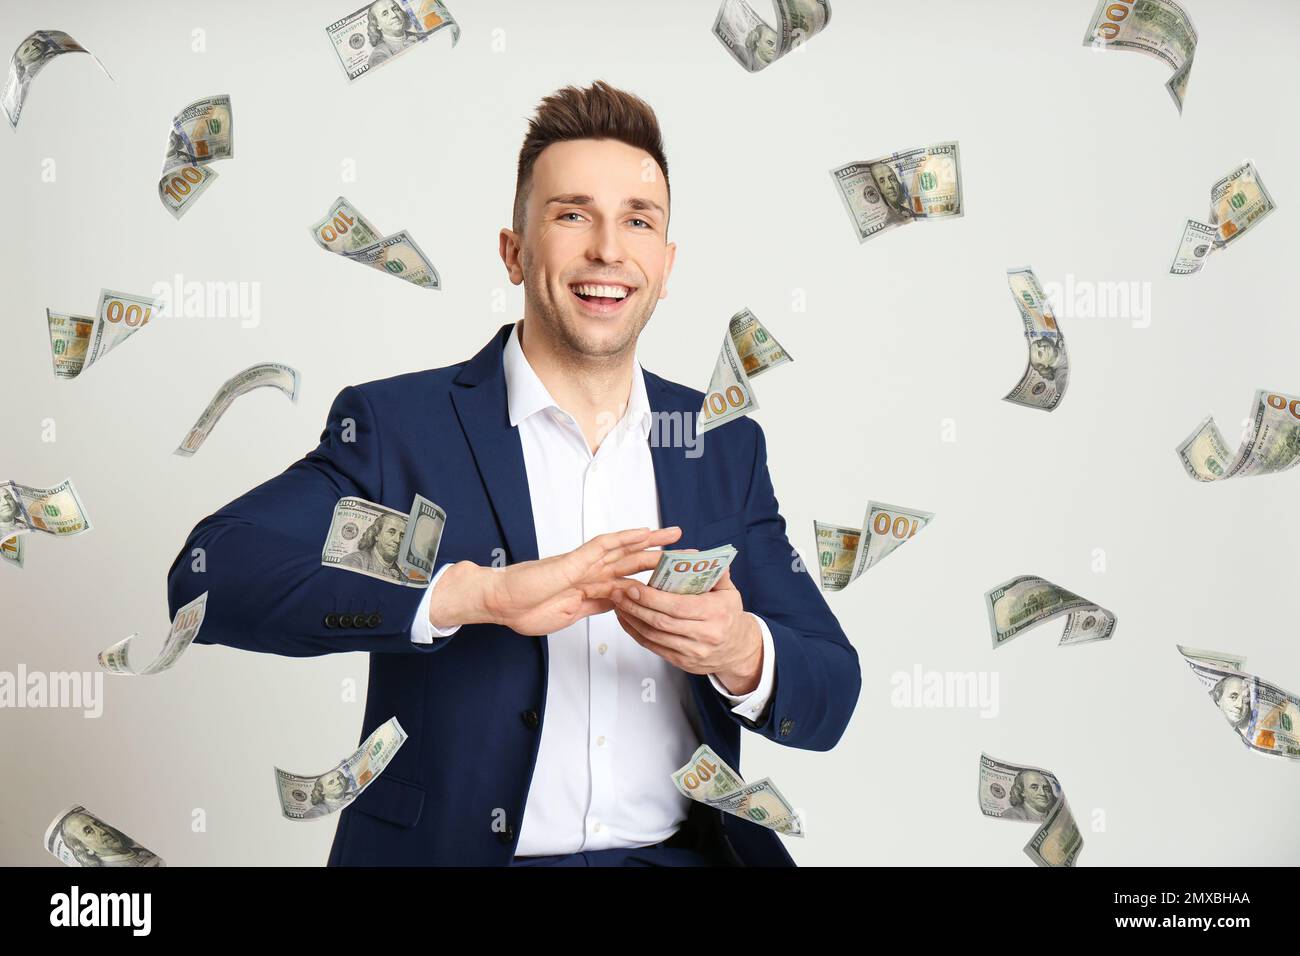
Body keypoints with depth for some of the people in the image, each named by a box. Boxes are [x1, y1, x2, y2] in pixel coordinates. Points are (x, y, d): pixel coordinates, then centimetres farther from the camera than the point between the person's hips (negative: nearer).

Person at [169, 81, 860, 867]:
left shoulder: (724, 446, 6)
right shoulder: (397, 425, -3)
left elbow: (830, 697, 5)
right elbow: (212, 572, -17)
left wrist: (740, 655, -17)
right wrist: (480, 592, -26)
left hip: (686, 849, 3)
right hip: (452, 850, -2)